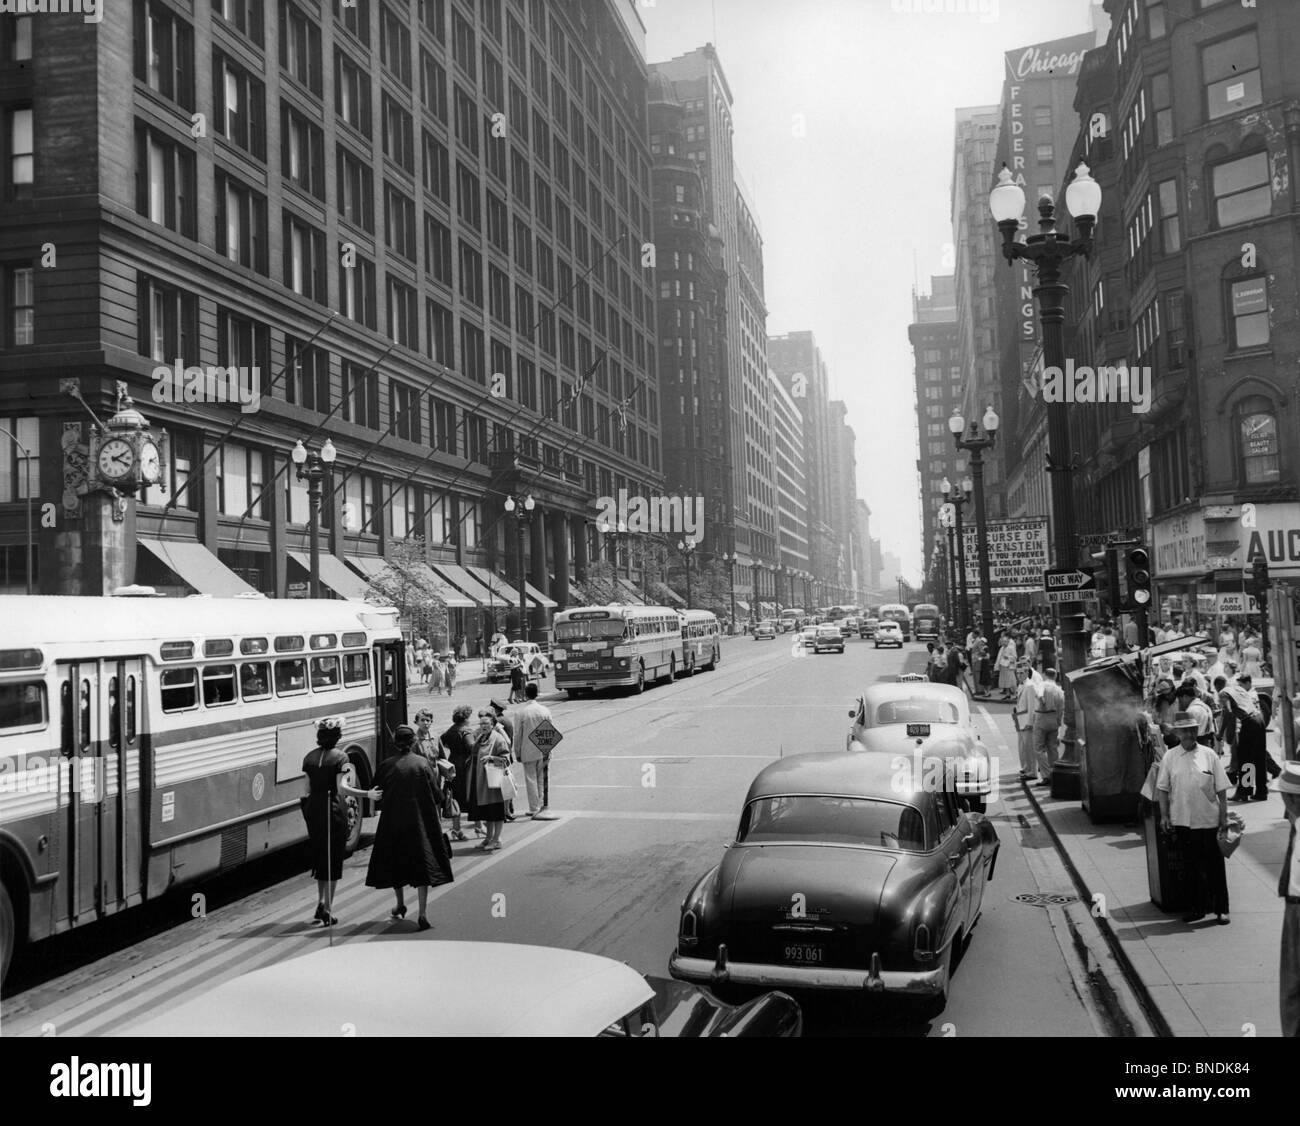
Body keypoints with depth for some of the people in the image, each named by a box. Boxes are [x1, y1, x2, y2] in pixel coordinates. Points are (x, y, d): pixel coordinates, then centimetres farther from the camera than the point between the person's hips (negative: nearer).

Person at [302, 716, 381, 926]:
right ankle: (327, 908, 5)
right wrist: (367, 794, -17)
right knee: (333, 859, 5)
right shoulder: (340, 757, -11)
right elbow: (341, 788, -19)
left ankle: (320, 902, 17)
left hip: (313, 809, 5)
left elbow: (308, 789, 9)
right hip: (333, 809, -5)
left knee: (319, 856, 20)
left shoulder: (309, 757, 6)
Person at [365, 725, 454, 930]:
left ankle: (400, 905, 33)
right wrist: (436, 776, 12)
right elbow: (436, 794, -5)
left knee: (395, 861, 19)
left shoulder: (386, 766, -6)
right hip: (421, 821, -1)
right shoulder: (424, 763, -7)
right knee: (422, 861, 2)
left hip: (393, 823, 1)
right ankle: (422, 912, -7)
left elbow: (379, 795, 0)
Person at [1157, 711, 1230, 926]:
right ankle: (1199, 907, 23)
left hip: (1208, 820, -1)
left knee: (1215, 867, 5)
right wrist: (1164, 815, 1)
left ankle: (1221, 909, 15)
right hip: (1182, 821, 1)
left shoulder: (1209, 755, -2)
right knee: (1192, 866, 11)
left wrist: (1224, 816, -1)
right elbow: (1162, 789, 6)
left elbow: (1221, 789, 1)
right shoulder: (1169, 757, 1)